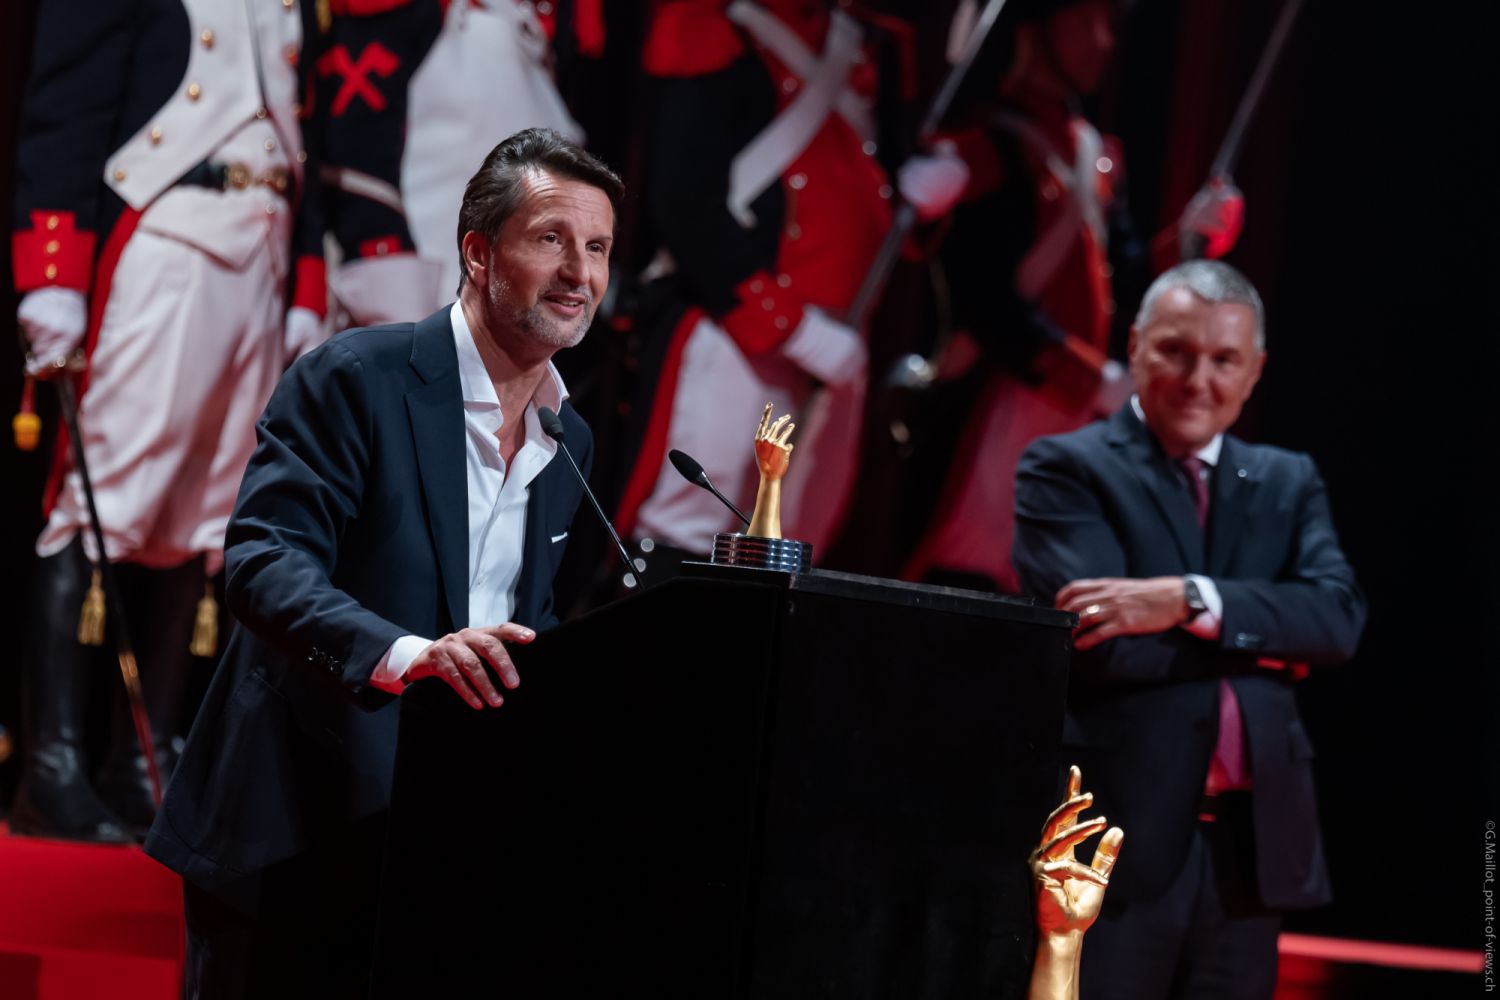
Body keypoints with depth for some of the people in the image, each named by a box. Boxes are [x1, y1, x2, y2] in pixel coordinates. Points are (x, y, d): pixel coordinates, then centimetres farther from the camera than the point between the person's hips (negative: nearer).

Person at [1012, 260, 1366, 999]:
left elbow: (1339, 617, -3)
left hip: (1250, 846, 5)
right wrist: (1262, 637, -7)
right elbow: (1101, 647, -14)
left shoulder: (1288, 484, 16)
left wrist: (1191, 602, -16)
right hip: (1118, 840, -5)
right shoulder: (1066, 470, 0)